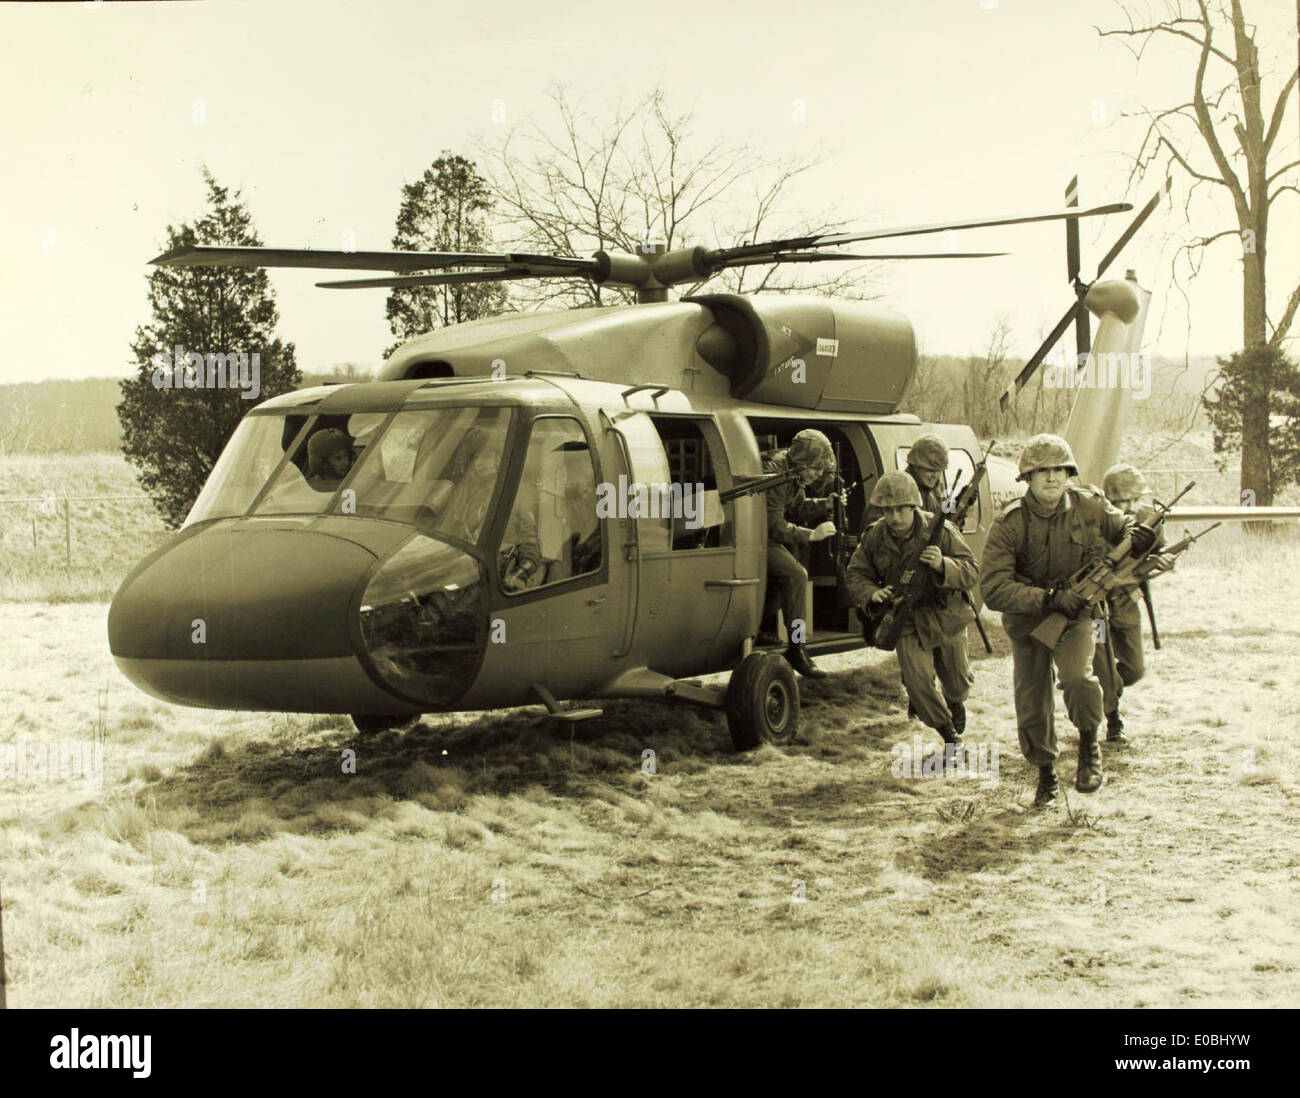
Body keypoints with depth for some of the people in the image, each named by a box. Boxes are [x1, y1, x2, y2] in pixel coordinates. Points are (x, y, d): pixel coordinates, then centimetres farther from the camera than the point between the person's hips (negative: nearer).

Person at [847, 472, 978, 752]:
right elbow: (856, 575, 1)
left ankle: (955, 700, 55)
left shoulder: (942, 531, -19)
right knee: (917, 681, -12)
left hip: (946, 617, -1)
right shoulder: (874, 537, -10)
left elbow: (972, 573, -22)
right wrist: (871, 593, -22)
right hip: (908, 622, 1)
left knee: (957, 680, 16)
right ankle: (949, 734, 13)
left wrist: (943, 565, -42)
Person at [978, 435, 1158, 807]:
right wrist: (1049, 599, -34)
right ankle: (1046, 774, 31)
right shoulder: (1009, 524, -21)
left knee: (1077, 676, -28)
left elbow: (1125, 529, 8)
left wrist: (1139, 536, -18)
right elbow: (992, 589, -25)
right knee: (1032, 707, 5)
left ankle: (1089, 747, 0)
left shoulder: (1090, 507, -12)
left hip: (1075, 613, 0)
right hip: (1027, 620, 0)